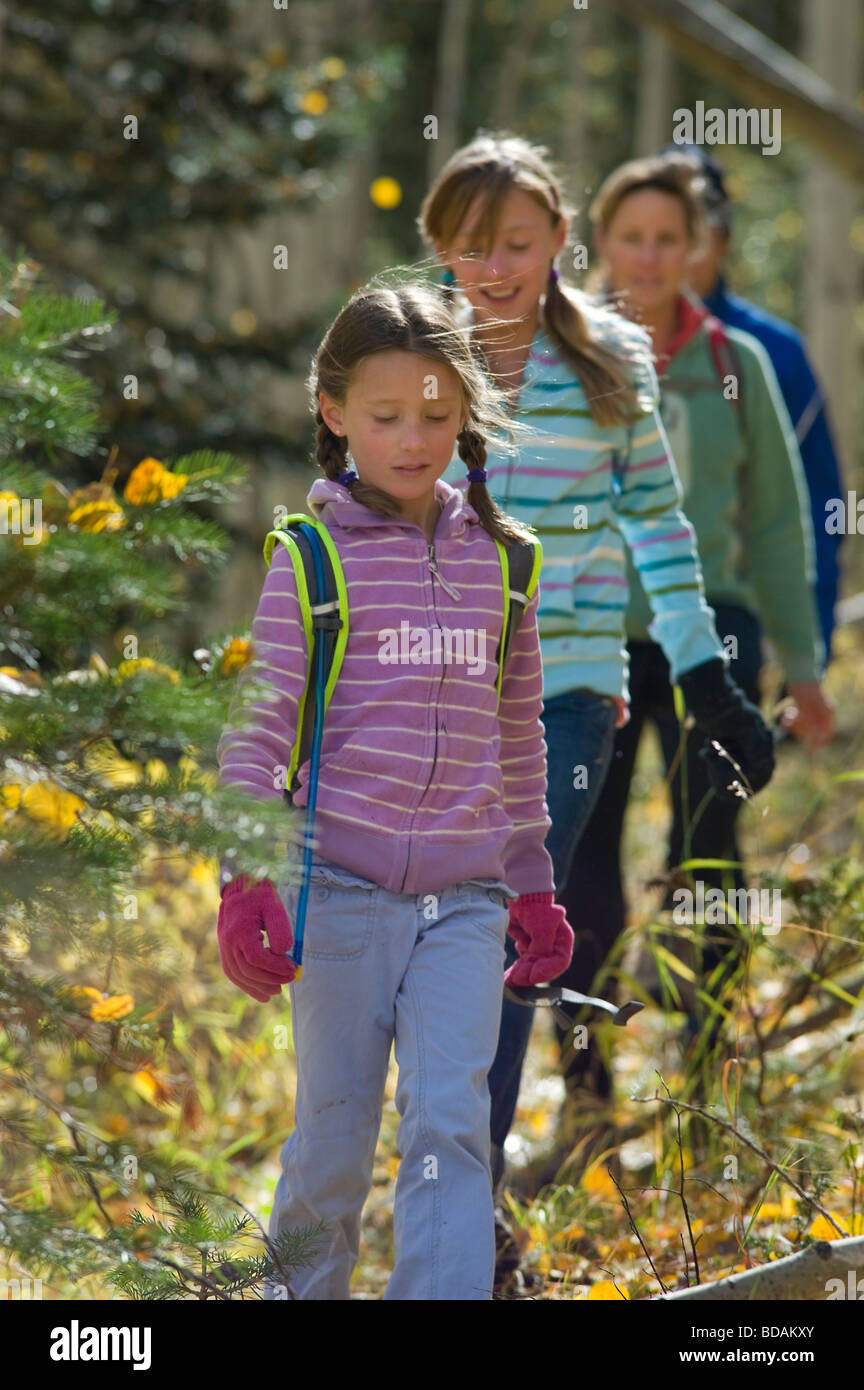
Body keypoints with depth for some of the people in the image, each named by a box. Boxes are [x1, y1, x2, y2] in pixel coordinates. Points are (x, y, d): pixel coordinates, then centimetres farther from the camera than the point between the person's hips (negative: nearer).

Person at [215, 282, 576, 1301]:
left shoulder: (499, 558, 8)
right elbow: (258, 726, -4)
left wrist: (532, 884, 19)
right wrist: (246, 881, -12)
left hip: (465, 895, 2)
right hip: (340, 886, -2)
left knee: (451, 1126, -10)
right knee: (333, 1138, 7)